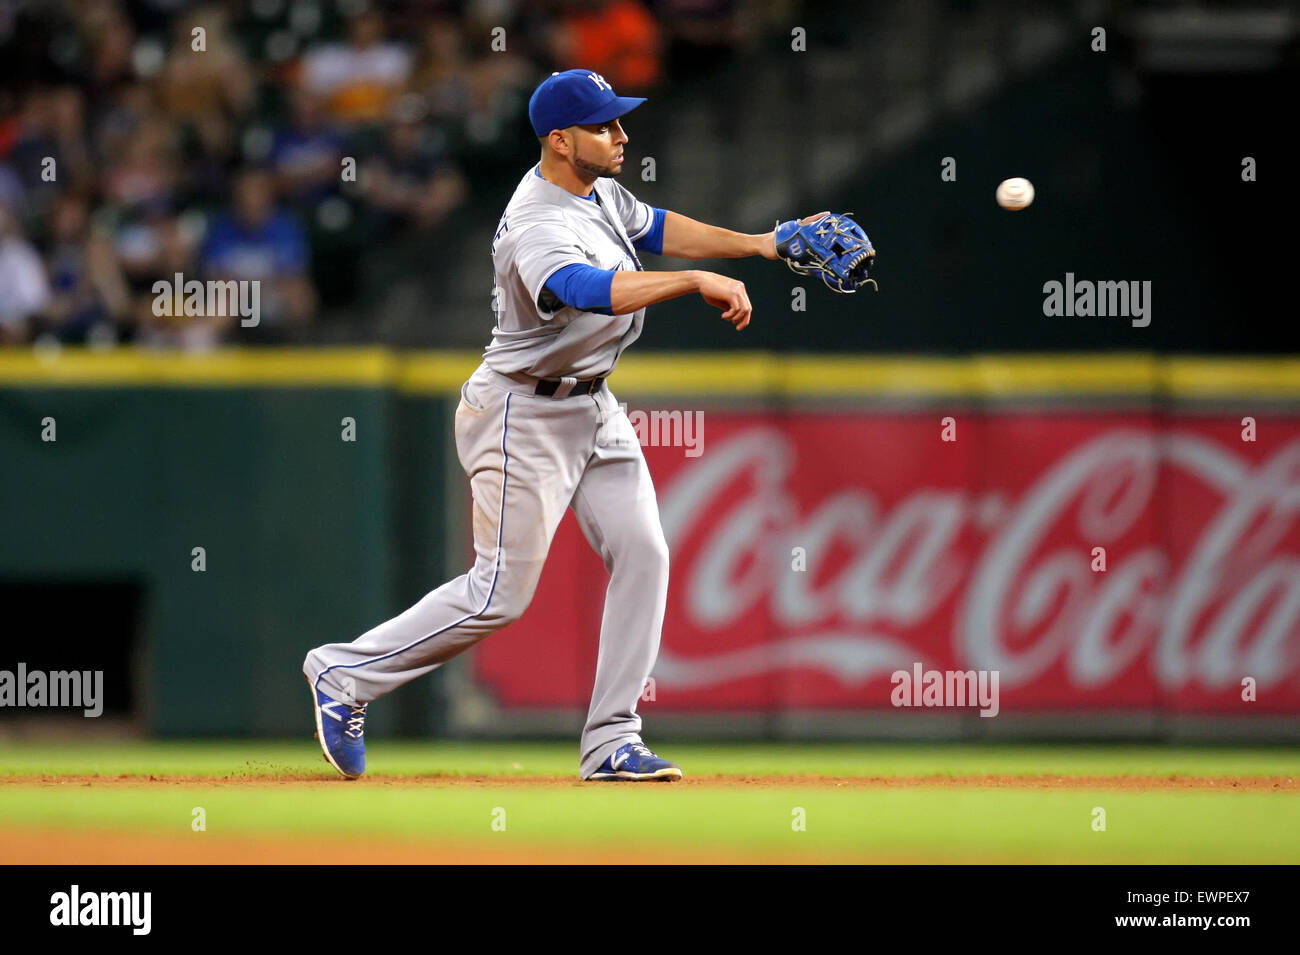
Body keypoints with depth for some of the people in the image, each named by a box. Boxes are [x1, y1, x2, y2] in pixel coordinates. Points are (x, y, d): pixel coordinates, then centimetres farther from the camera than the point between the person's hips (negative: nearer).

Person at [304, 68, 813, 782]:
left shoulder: (595, 187, 2)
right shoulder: (537, 229, -29)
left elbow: (657, 229, 19)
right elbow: (594, 290, -48)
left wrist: (755, 244, 10)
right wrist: (697, 281, -52)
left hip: (594, 411, 9)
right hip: (526, 417, -9)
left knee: (642, 554, 0)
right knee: (501, 595, -5)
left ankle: (611, 742, 3)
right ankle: (345, 675, 9)